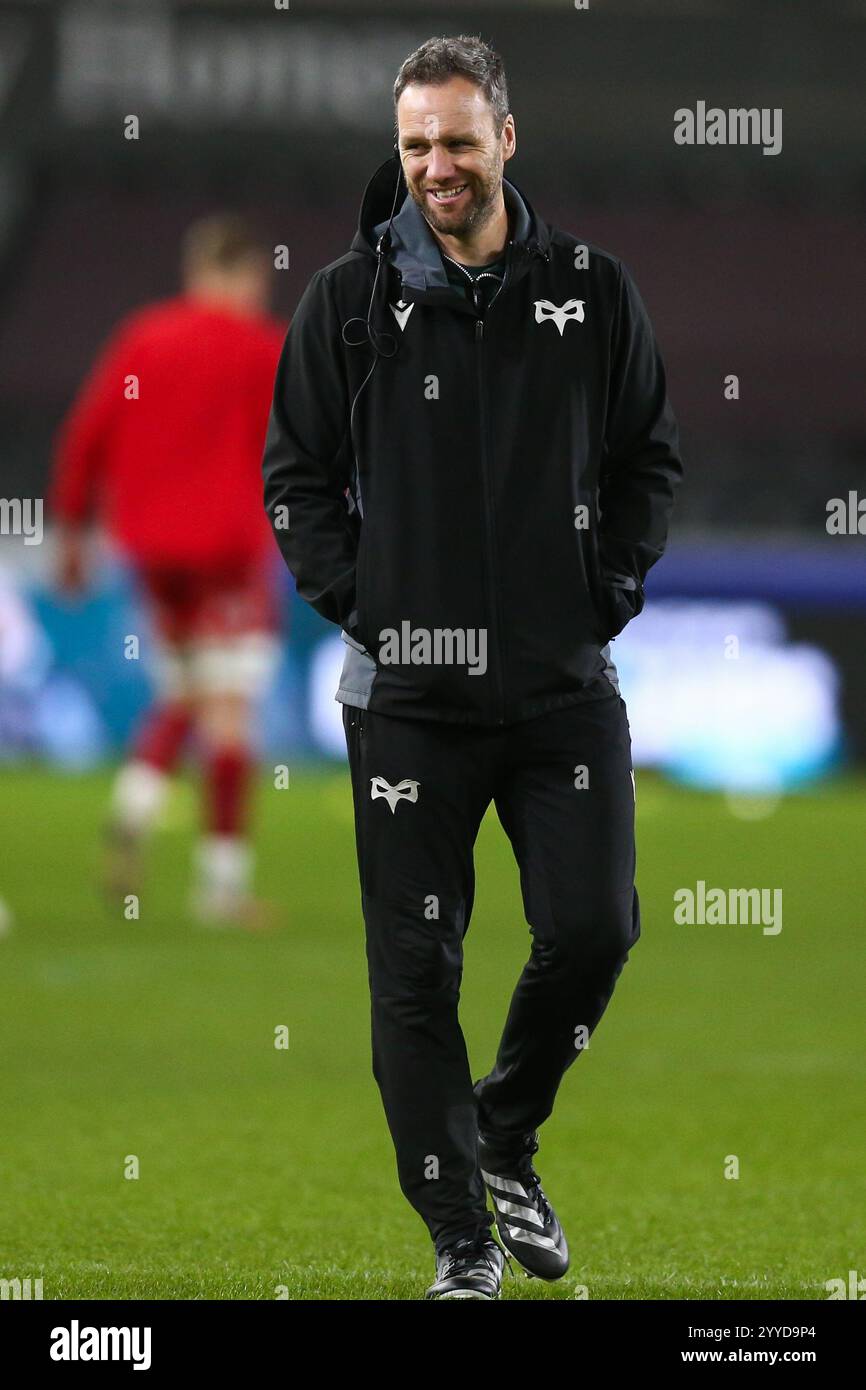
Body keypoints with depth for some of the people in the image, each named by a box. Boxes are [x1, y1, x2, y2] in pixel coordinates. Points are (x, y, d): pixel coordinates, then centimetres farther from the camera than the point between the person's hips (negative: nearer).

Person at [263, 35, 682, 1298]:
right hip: (408, 692, -1)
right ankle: (461, 1237, 10)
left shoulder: (593, 292, 3)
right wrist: (355, 603, -3)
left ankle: (506, 1137, 22)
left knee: (593, 926, -7)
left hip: (566, 681, 1)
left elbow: (650, 460, 13)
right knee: (416, 968, -1)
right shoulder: (350, 302, 0)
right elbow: (296, 475, 7)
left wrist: (613, 590, 2)